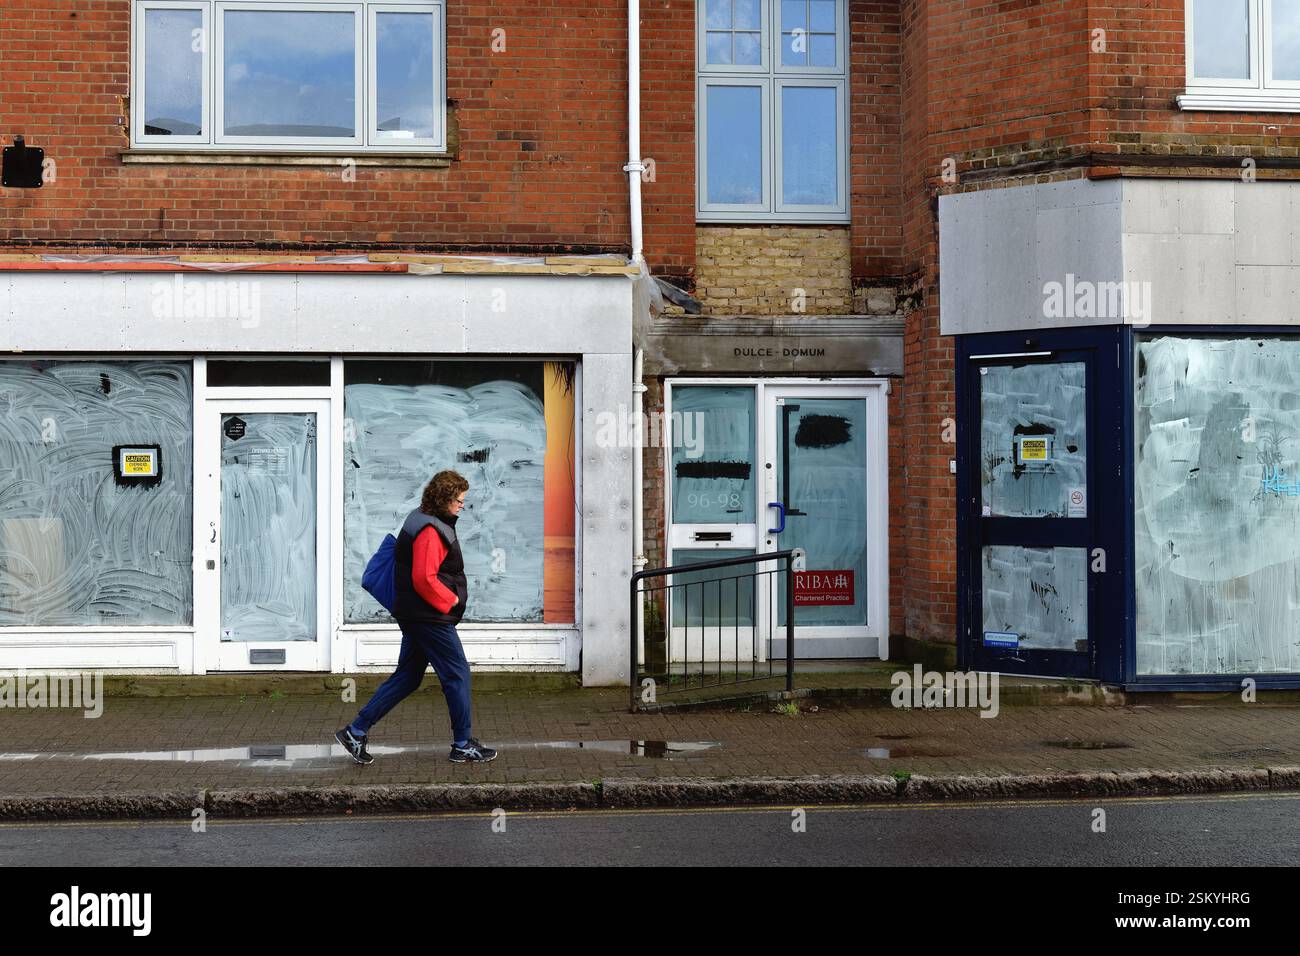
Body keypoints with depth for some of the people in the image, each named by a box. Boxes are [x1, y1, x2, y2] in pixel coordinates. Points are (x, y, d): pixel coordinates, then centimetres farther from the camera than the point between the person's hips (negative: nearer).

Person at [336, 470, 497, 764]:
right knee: (457, 674, 0)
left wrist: (447, 598, 15)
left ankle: (356, 732, 14)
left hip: (414, 615, 10)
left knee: (407, 677, 14)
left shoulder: (421, 520, 14)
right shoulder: (430, 530, -19)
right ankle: (463, 746, 9)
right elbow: (425, 579, -26)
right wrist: (450, 600, -13)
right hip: (430, 618, -10)